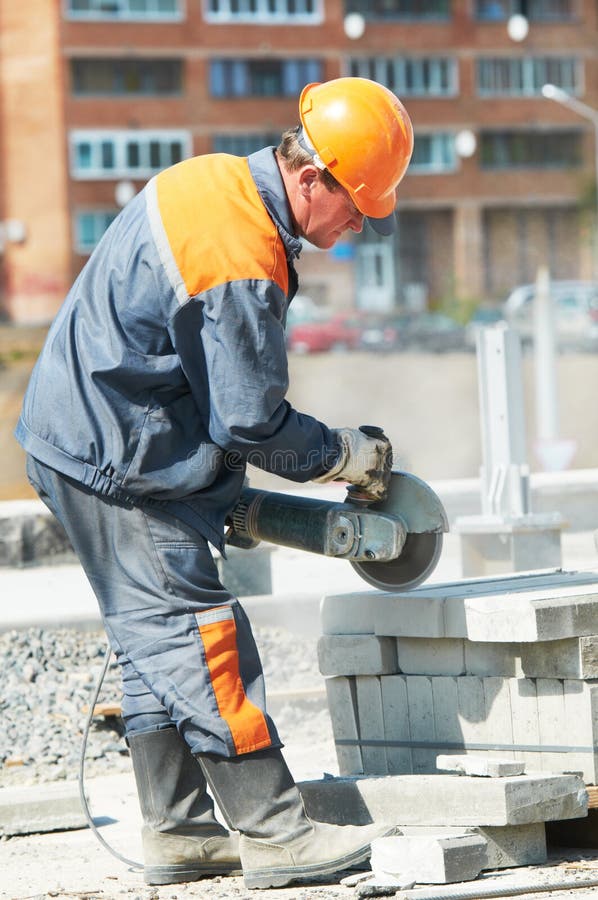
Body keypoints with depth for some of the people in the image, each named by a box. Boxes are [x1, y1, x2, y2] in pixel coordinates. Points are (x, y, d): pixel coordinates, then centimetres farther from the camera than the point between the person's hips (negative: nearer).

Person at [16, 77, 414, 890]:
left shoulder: (212, 181, 5)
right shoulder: (241, 261, -26)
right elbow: (252, 422, -19)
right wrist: (347, 456, -4)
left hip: (75, 426, 10)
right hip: (120, 460, -10)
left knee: (153, 636, 12)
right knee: (198, 631, -7)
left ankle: (177, 831, 17)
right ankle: (275, 833, -4)